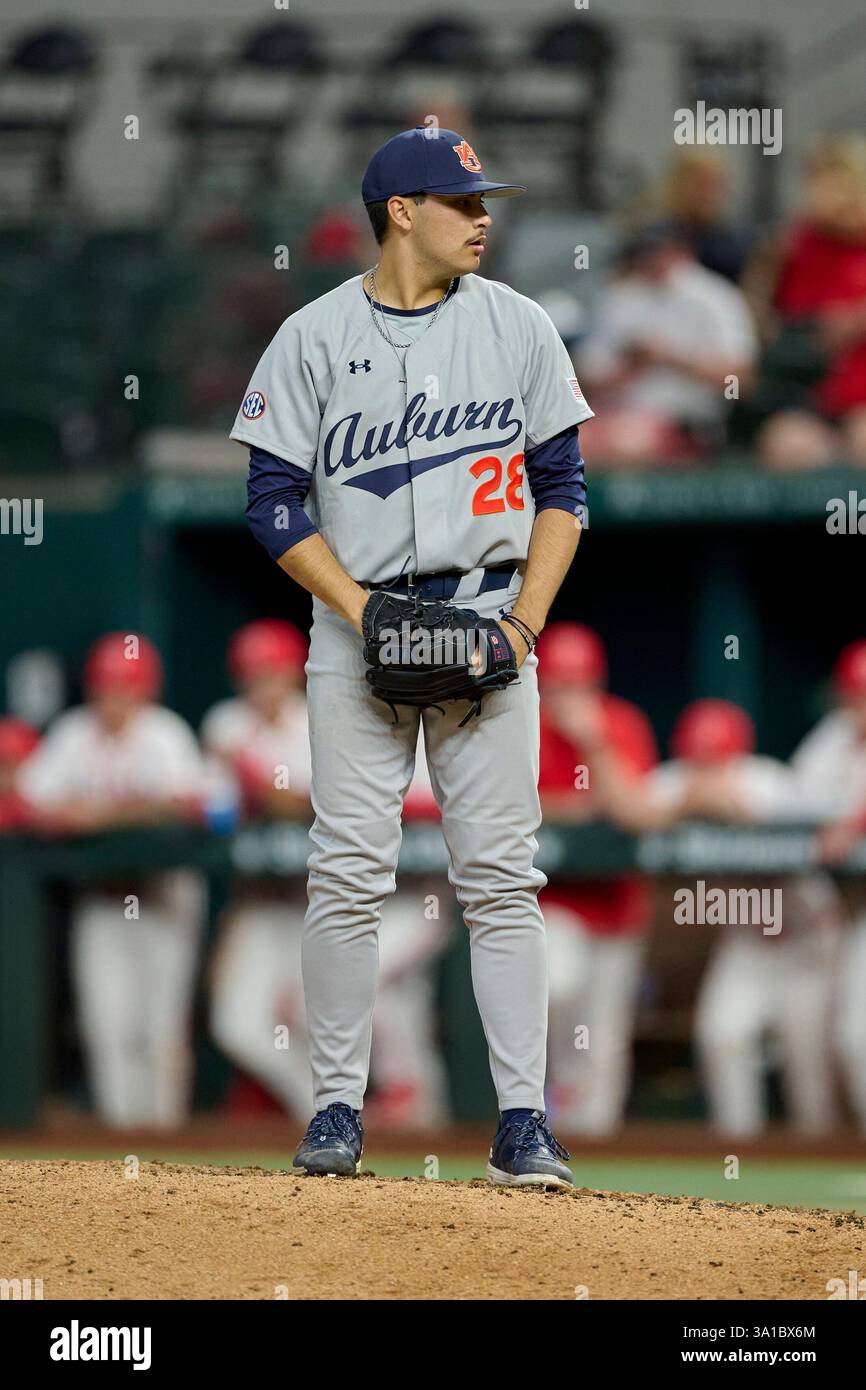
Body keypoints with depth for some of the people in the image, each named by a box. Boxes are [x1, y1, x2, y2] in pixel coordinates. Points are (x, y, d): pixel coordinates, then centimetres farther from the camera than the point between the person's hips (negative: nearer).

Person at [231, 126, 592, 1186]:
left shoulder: (517, 327, 6)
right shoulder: (314, 340, 1)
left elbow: (560, 490, 8)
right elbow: (276, 504, 0)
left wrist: (524, 624, -4)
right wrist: (363, 612, -11)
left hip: (488, 614, 1)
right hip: (356, 621, -1)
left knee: (501, 876, -4)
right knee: (349, 873, -3)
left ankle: (523, 1123, -5)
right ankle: (337, 1109, 5)